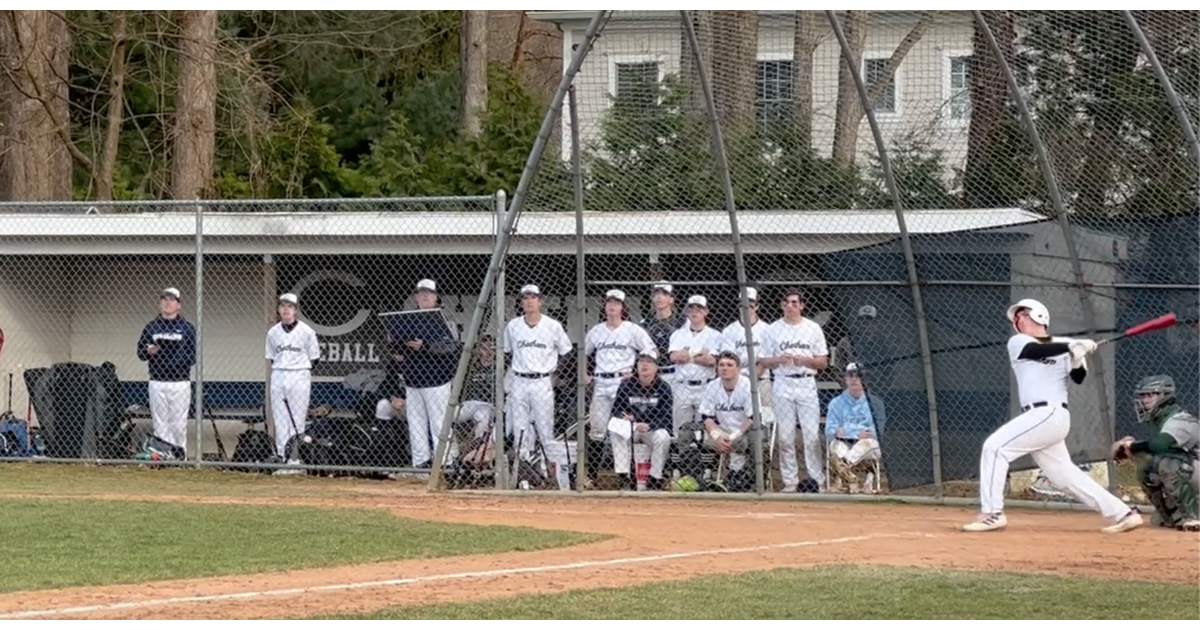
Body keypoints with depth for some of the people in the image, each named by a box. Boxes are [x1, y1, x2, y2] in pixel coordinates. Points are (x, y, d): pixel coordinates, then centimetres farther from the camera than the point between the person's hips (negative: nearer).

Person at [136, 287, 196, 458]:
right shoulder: (151, 327, 12)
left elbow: (192, 356, 0)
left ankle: (180, 456, 2)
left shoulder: (187, 328, 5)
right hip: (157, 384, 2)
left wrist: (177, 363, -17)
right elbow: (140, 352, 11)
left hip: (180, 383, -2)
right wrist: (148, 351, -12)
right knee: (159, 424, 3)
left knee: (178, 424, -3)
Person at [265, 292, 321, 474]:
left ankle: (296, 460, -2)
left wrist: (302, 370, 2)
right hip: (278, 377, 4)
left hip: (299, 377, -4)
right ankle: (282, 458, 7)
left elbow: (314, 358, 4)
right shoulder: (273, 332, 8)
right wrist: (279, 370, 7)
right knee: (280, 420, 3)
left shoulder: (306, 331, -3)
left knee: (297, 420, -4)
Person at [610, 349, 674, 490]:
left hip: (653, 430, -1)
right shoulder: (627, 385, -2)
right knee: (617, 434, -29)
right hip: (631, 428, 2)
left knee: (663, 436, -33)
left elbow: (666, 417, -15)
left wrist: (649, 426, -34)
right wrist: (623, 418, -27)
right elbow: (616, 410, -2)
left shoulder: (663, 388, -9)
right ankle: (624, 478, -29)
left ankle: (655, 479, -20)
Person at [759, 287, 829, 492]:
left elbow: (823, 362, 7)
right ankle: (790, 482, 5)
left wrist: (805, 360, -11)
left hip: (807, 385, 0)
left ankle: (818, 481, -1)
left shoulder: (813, 329, 8)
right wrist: (779, 360, -12)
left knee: (812, 435, -6)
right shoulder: (773, 330, 7)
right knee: (785, 436, -1)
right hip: (783, 385, 0)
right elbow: (764, 362, 8)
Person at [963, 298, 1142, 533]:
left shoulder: (1064, 345, 4)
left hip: (1050, 414, -6)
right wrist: (1072, 348, -22)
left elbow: (1078, 378, -3)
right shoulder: (1017, 343, 12)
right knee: (1065, 474, 7)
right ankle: (1122, 514, 14)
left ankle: (992, 513, -12)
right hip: (1042, 417, 6)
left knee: (995, 446, -15)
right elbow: (1037, 351, -9)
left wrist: (1077, 362, -24)